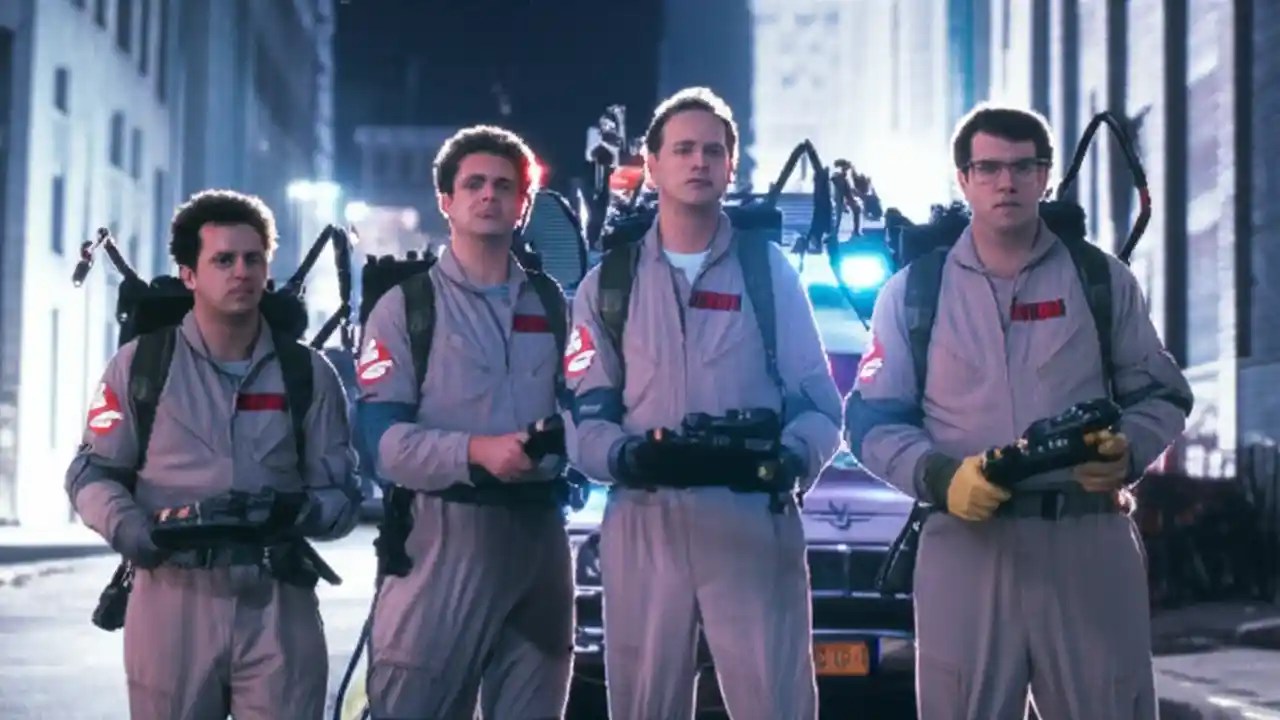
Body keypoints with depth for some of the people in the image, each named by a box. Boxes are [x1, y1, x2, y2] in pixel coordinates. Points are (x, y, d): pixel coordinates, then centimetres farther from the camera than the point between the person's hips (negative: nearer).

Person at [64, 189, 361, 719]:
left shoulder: (308, 374, 8)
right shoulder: (140, 363, 4)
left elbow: (341, 494, 8)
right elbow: (92, 473, 7)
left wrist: (301, 513, -14)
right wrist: (128, 527, -13)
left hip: (278, 604, 1)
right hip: (171, 600, -1)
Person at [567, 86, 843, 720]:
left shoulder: (770, 271, 10)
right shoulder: (607, 283, 12)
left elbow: (820, 405, 4)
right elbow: (584, 419, 4)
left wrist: (788, 459, -18)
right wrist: (629, 455, -18)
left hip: (755, 522, -1)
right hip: (643, 526, 1)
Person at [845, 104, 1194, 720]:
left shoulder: (1102, 279, 11)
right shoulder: (913, 291, 8)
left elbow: (1163, 396, 13)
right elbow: (873, 421, 6)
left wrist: (1129, 449, -10)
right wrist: (939, 476, -14)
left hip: (1090, 543, 1)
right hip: (965, 546, 0)